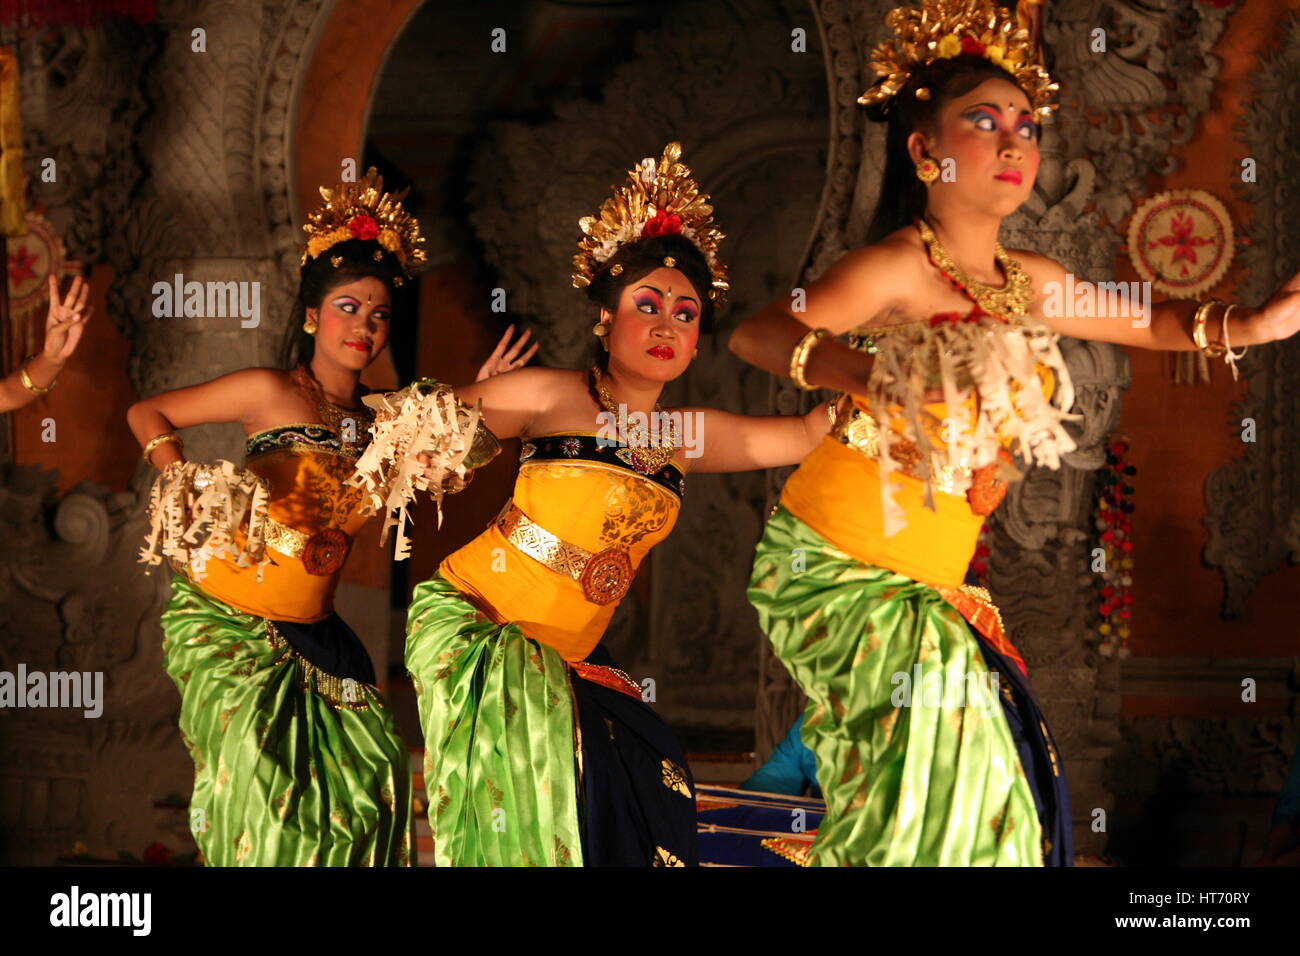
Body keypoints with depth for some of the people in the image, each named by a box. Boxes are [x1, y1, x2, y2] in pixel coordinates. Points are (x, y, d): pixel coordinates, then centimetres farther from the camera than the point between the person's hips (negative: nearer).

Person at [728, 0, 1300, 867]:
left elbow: (1142, 323, 24)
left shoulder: (1032, 284, 7)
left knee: (989, 775, 3)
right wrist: (872, 376, -48)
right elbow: (757, 334, -30)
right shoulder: (898, 267, -15)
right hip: (833, 563, -7)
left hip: (932, 587, 7)